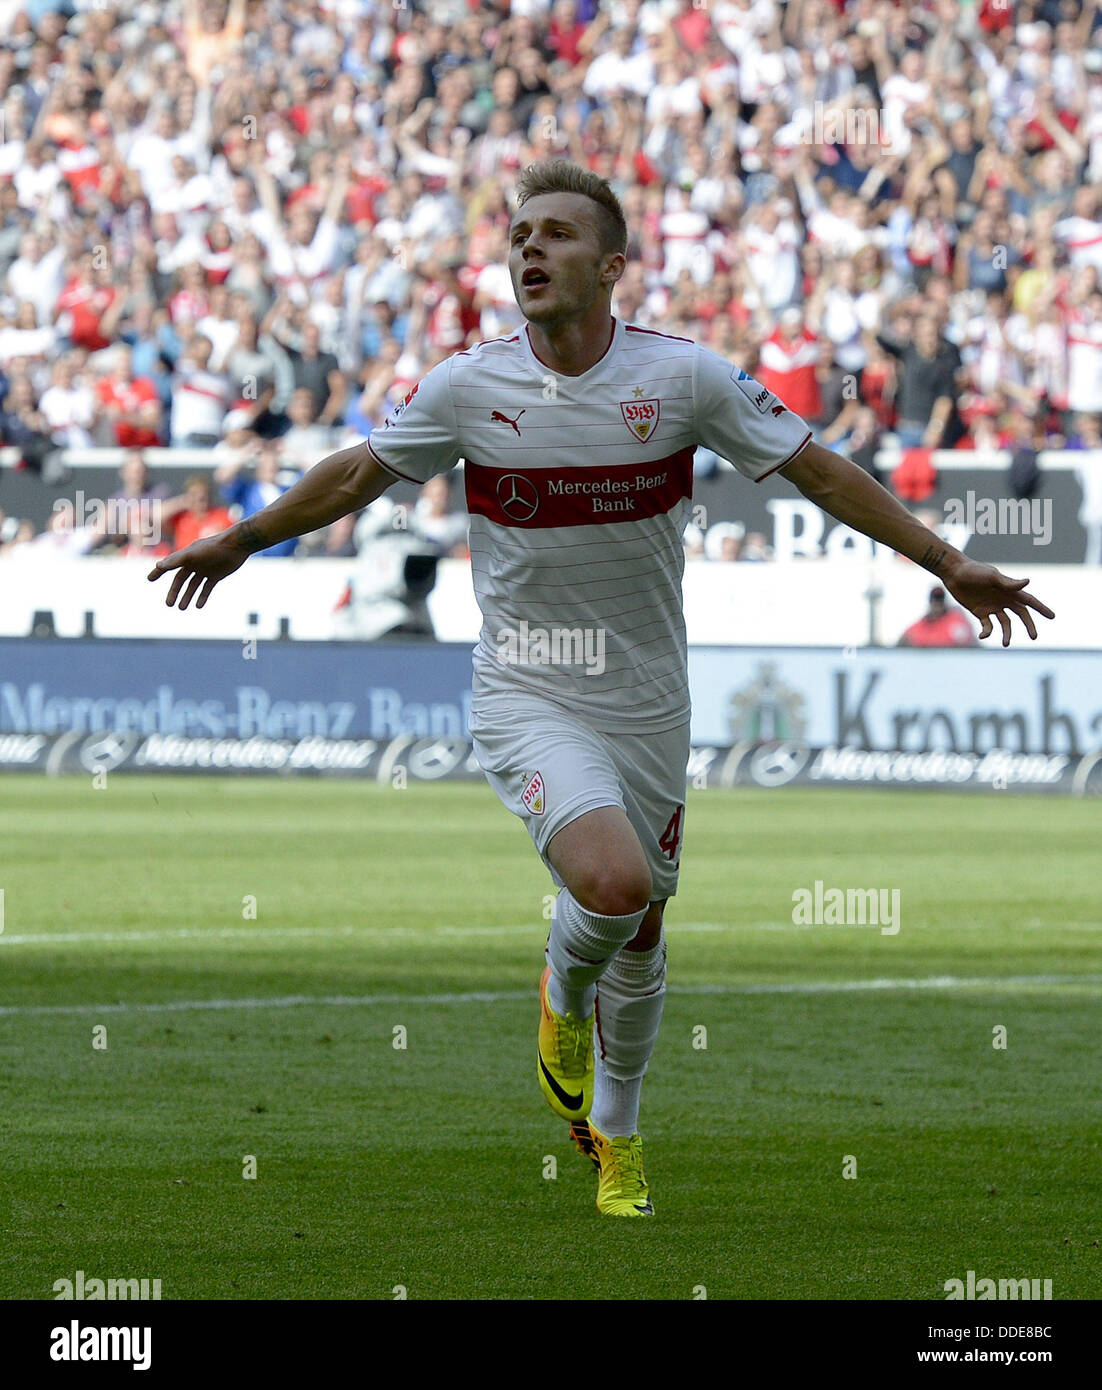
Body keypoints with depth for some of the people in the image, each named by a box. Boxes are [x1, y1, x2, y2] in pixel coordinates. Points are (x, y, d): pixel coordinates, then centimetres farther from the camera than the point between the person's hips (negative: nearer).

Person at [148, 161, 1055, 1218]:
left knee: (640, 933, 13)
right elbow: (358, 475, 8)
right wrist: (239, 543, 16)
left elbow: (816, 470, 0)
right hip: (526, 700, -2)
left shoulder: (684, 377, -9)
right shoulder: (467, 387, -9)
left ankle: (614, 1131, 39)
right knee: (612, 880, -27)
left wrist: (945, 562, 0)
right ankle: (564, 992, 8)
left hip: (647, 704, 2)